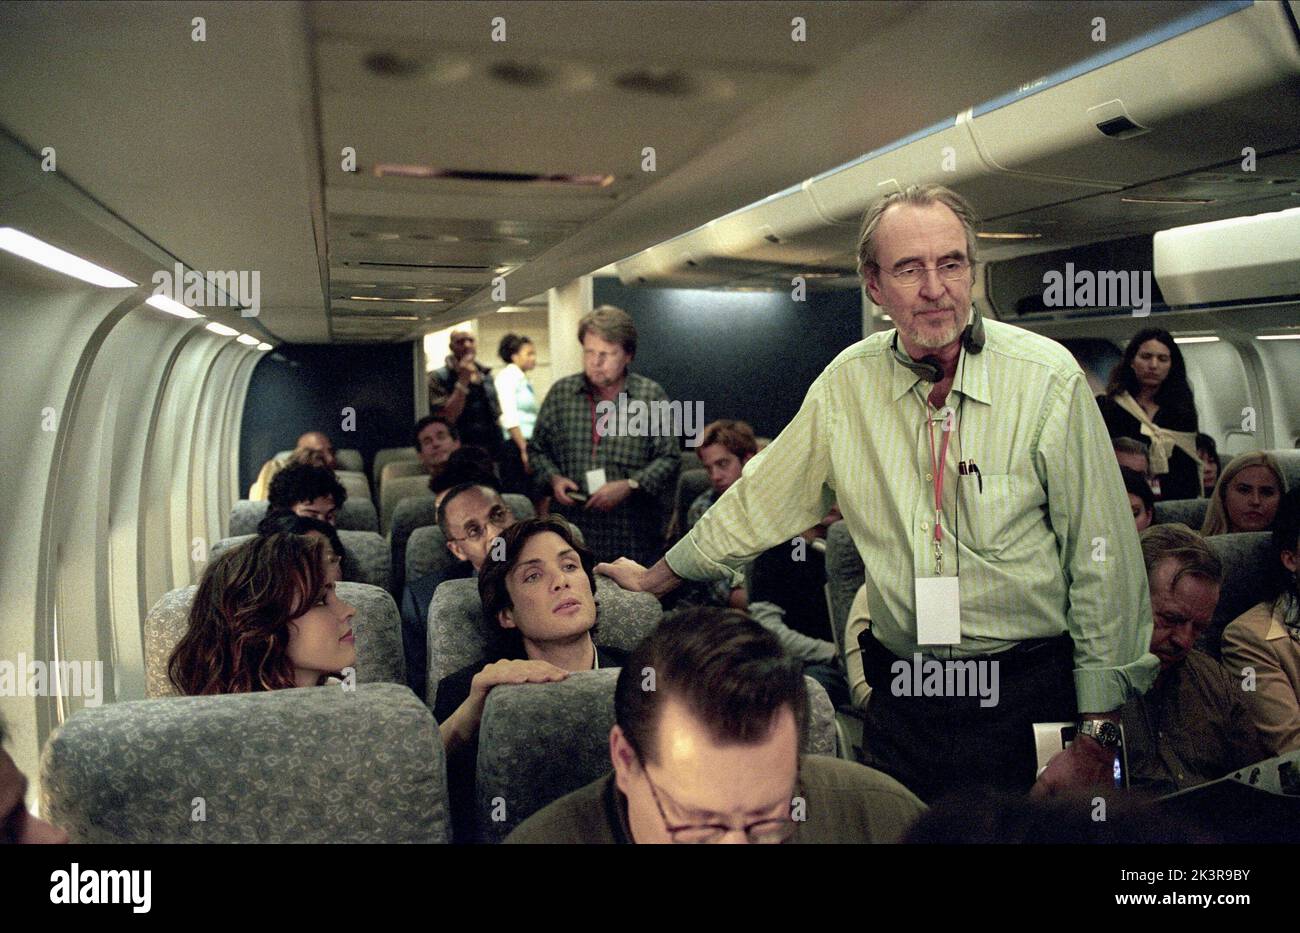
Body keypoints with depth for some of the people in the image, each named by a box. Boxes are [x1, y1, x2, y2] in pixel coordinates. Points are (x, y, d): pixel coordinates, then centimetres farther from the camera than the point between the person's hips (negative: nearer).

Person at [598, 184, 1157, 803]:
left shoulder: (1047, 376, -10)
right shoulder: (848, 382, -1)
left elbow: (1103, 559, -7)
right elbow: (761, 501, 9)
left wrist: (1098, 726, -7)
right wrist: (653, 580, 16)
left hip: (1029, 691, -2)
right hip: (901, 695, 3)